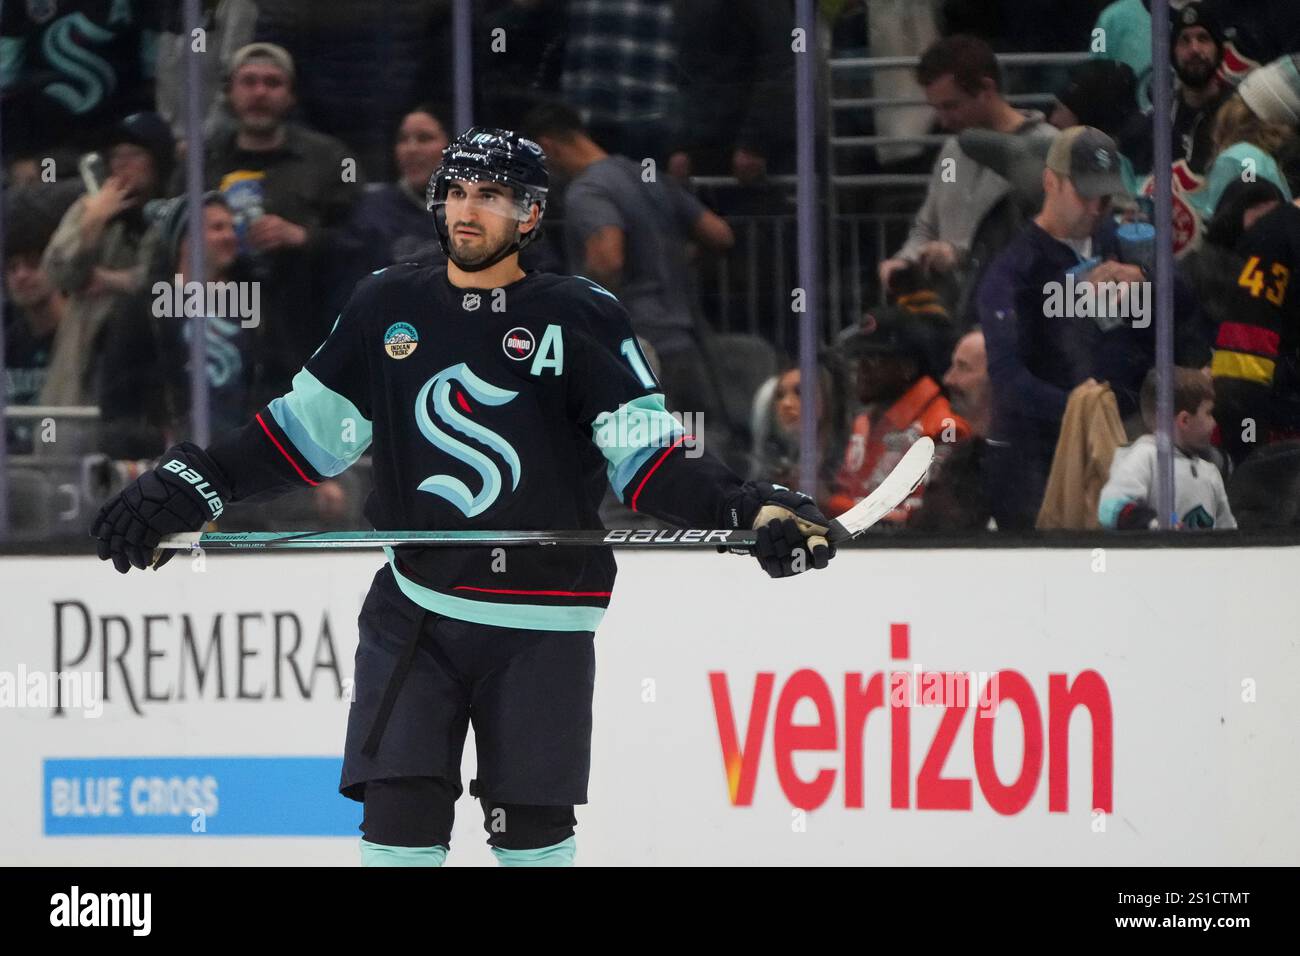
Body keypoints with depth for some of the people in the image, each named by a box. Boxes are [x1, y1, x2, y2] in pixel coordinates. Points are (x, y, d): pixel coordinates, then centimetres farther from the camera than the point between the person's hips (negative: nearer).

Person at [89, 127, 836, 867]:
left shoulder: (580, 318, -4)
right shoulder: (388, 308, 5)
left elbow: (648, 457, -7)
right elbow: (306, 429, 10)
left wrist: (749, 507, -22)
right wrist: (187, 486, 2)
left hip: (539, 626, -2)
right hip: (413, 612, 2)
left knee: (532, 827, 5)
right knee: (401, 813, -5)